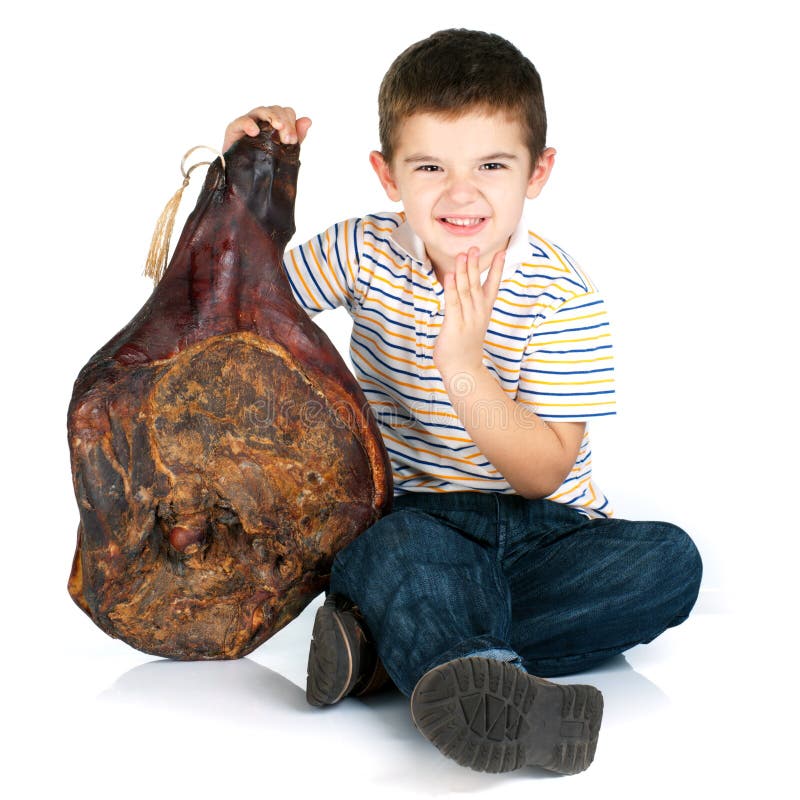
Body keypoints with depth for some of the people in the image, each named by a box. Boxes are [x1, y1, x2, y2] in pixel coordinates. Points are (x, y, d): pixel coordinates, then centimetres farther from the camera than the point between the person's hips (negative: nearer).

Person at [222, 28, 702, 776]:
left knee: (669, 560, -26)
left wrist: (465, 365, -29)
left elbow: (542, 472, -14)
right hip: (413, 515, 0)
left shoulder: (563, 298, -10)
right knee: (399, 544, -35)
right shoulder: (366, 253, -1)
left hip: (542, 526, 1)